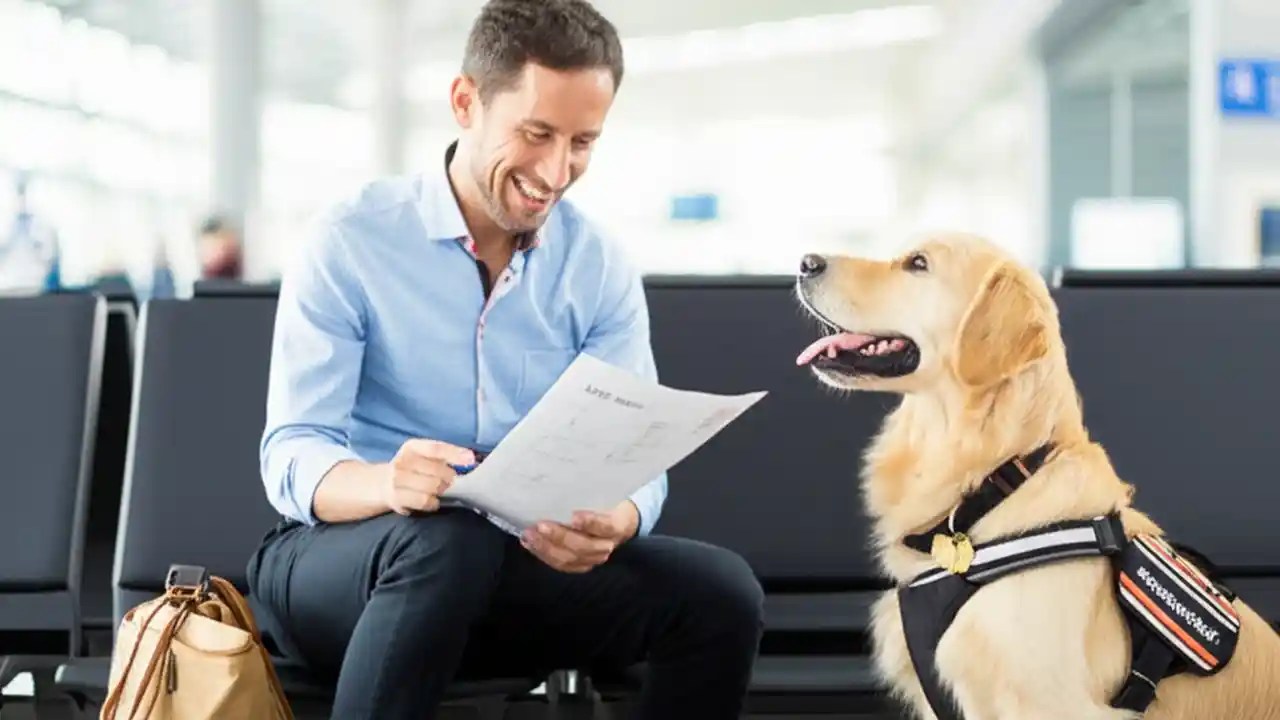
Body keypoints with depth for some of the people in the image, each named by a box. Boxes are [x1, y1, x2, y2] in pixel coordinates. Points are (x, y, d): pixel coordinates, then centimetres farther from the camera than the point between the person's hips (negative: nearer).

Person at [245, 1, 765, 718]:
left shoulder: (601, 268, 2)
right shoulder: (351, 244, -9)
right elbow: (292, 457, -15)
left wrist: (613, 522, -30)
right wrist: (387, 484, -39)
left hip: (521, 564, 4)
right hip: (340, 560, -3)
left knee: (720, 589, -20)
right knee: (443, 539, -38)